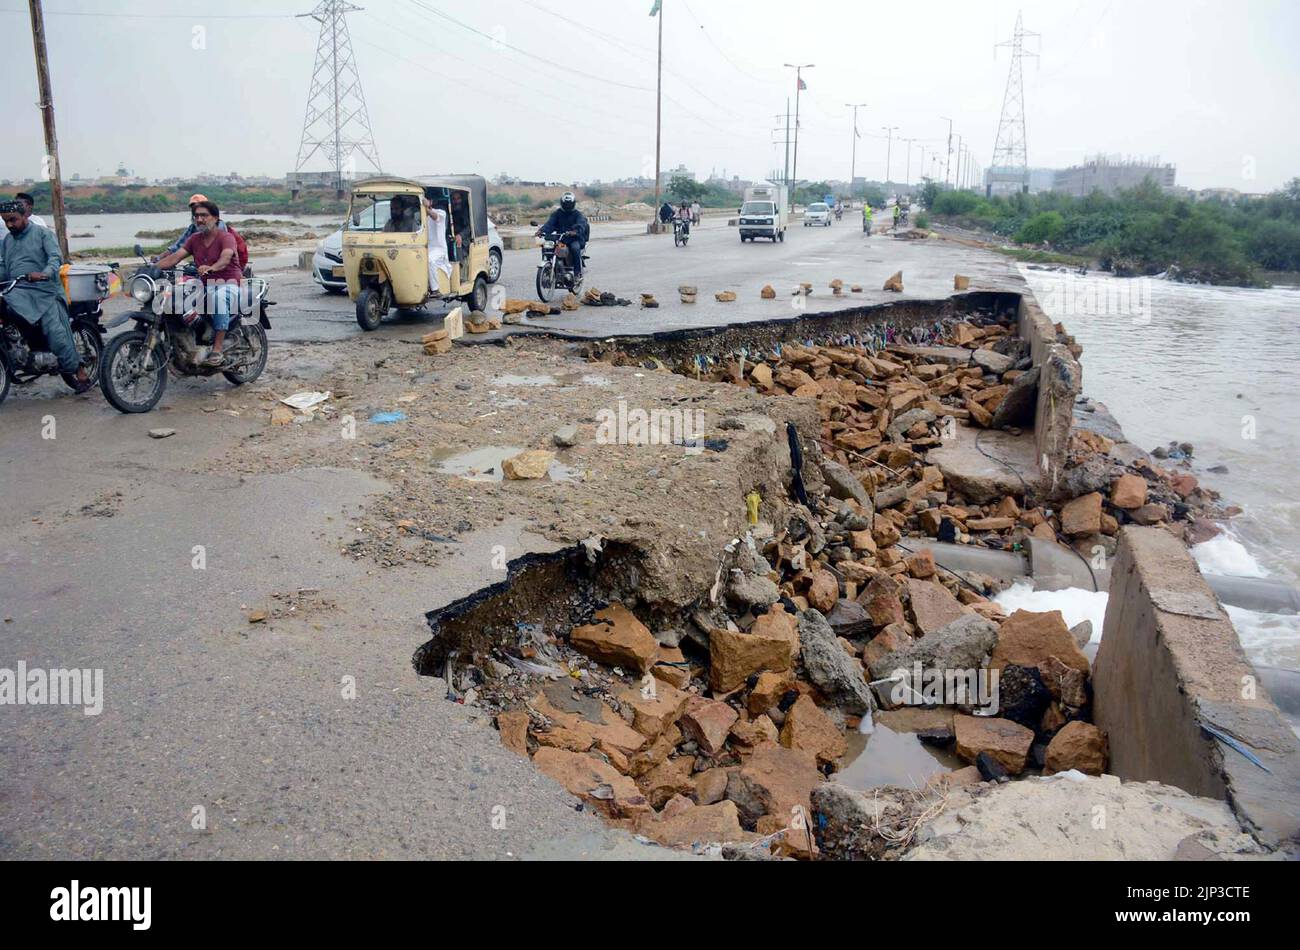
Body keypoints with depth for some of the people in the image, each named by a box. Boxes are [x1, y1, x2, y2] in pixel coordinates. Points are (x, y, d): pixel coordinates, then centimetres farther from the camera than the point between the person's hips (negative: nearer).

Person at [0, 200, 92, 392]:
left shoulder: (43, 233, 5)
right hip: (16, 292, 6)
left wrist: (45, 274, -29)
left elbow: (56, 257, -11)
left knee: (56, 332, -17)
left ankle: (79, 371, -7)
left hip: (44, 291, -6)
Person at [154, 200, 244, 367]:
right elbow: (176, 256, 2)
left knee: (220, 296, -40)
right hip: (206, 285, 7)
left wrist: (212, 267, -49)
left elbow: (226, 258, -28)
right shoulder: (195, 239, 13)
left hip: (229, 284, -7)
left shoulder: (226, 237, -7)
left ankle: (217, 350, -40)